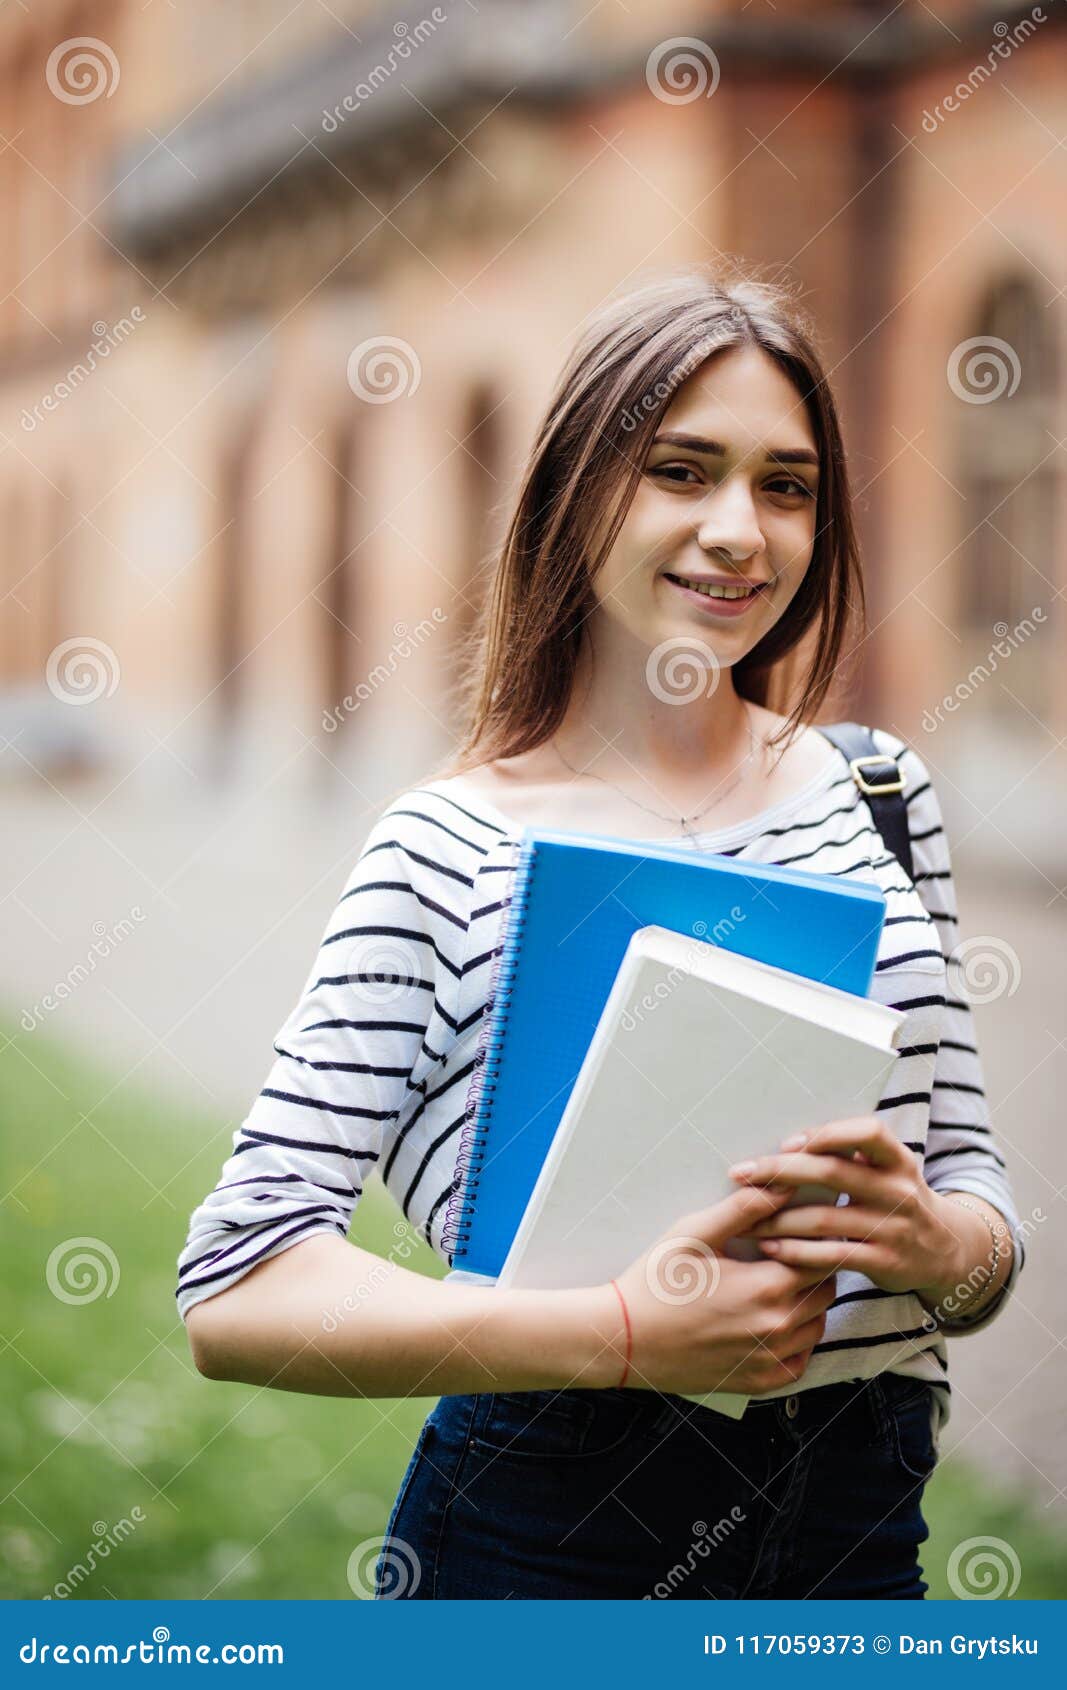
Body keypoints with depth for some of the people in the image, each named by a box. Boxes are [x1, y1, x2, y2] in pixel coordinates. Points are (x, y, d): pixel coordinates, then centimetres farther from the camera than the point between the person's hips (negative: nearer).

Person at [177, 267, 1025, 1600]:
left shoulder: (877, 793, 4)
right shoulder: (449, 852, -10)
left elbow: (984, 1210, 7)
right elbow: (237, 1296, -16)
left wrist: (938, 1243, -16)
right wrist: (624, 1332, -26)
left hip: (858, 1537, 4)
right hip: (546, 1541, -4)